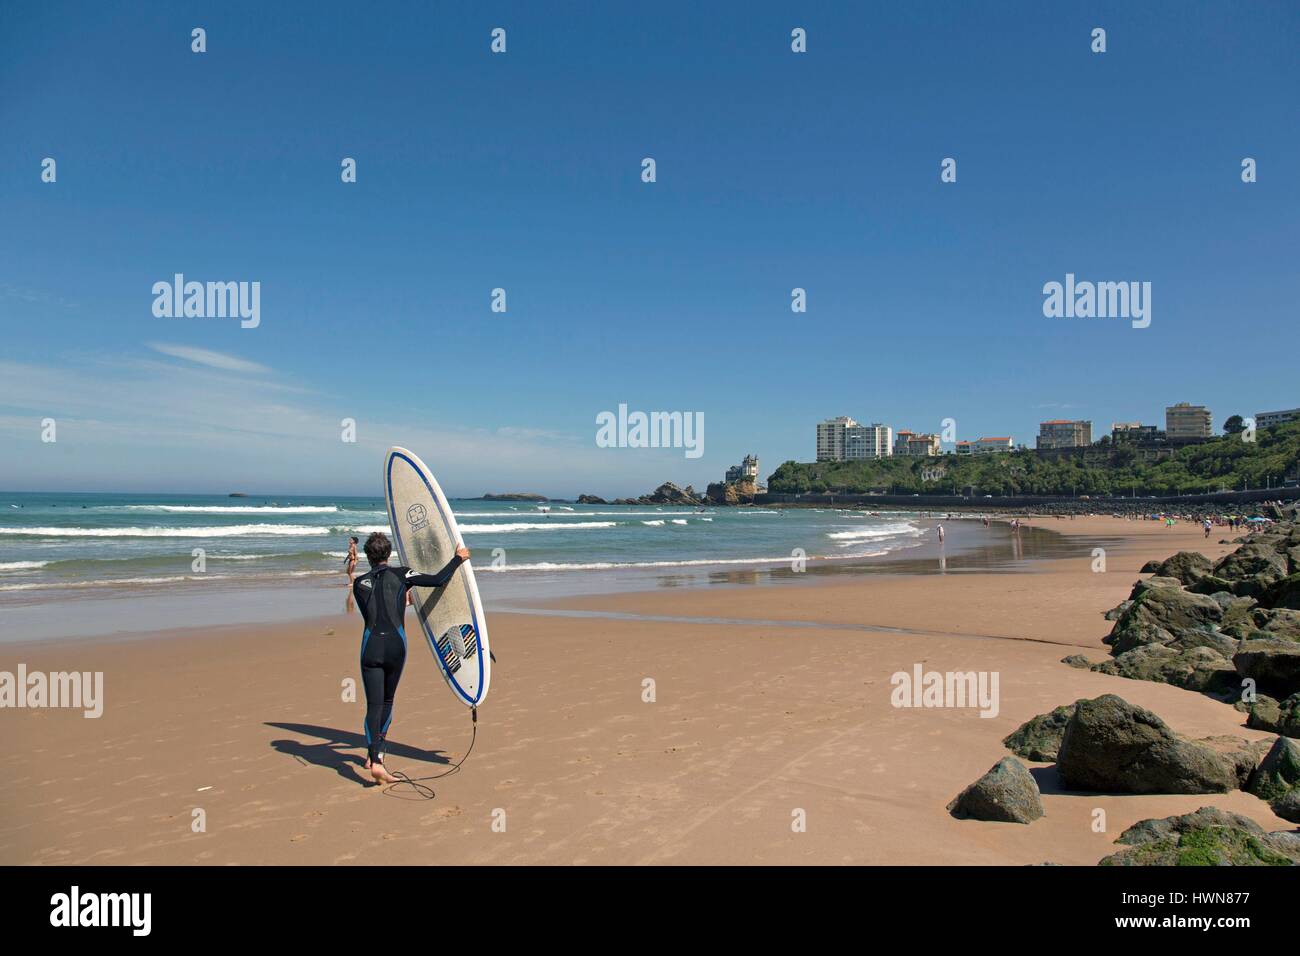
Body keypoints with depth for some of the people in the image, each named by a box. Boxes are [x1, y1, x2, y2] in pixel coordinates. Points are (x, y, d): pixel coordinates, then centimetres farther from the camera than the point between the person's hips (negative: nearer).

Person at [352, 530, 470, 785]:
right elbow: (438, 580, -1)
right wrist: (458, 558, 13)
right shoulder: (400, 575, 2)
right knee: (387, 701, 20)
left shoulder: (359, 583, 10)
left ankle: (374, 760, -16)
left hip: (371, 646, 1)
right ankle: (377, 752, 26)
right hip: (395, 645, 0)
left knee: (373, 704, -1)